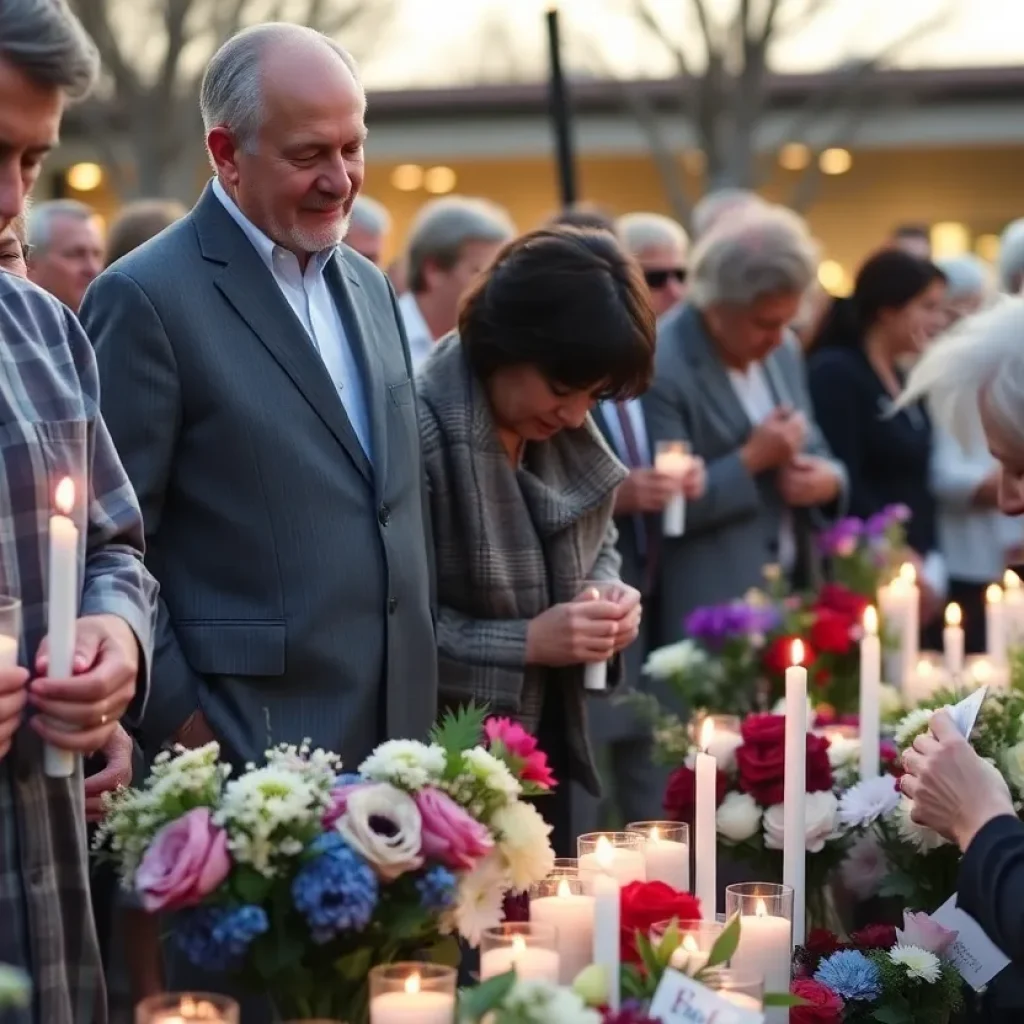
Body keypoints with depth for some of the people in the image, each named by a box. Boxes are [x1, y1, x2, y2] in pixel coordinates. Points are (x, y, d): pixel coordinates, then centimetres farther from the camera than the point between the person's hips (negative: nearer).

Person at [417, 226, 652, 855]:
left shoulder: (563, 430, 4)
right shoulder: (419, 432, -22)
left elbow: (597, 544, 19)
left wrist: (609, 595, -2)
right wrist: (526, 641, -23)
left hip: (546, 753, 8)